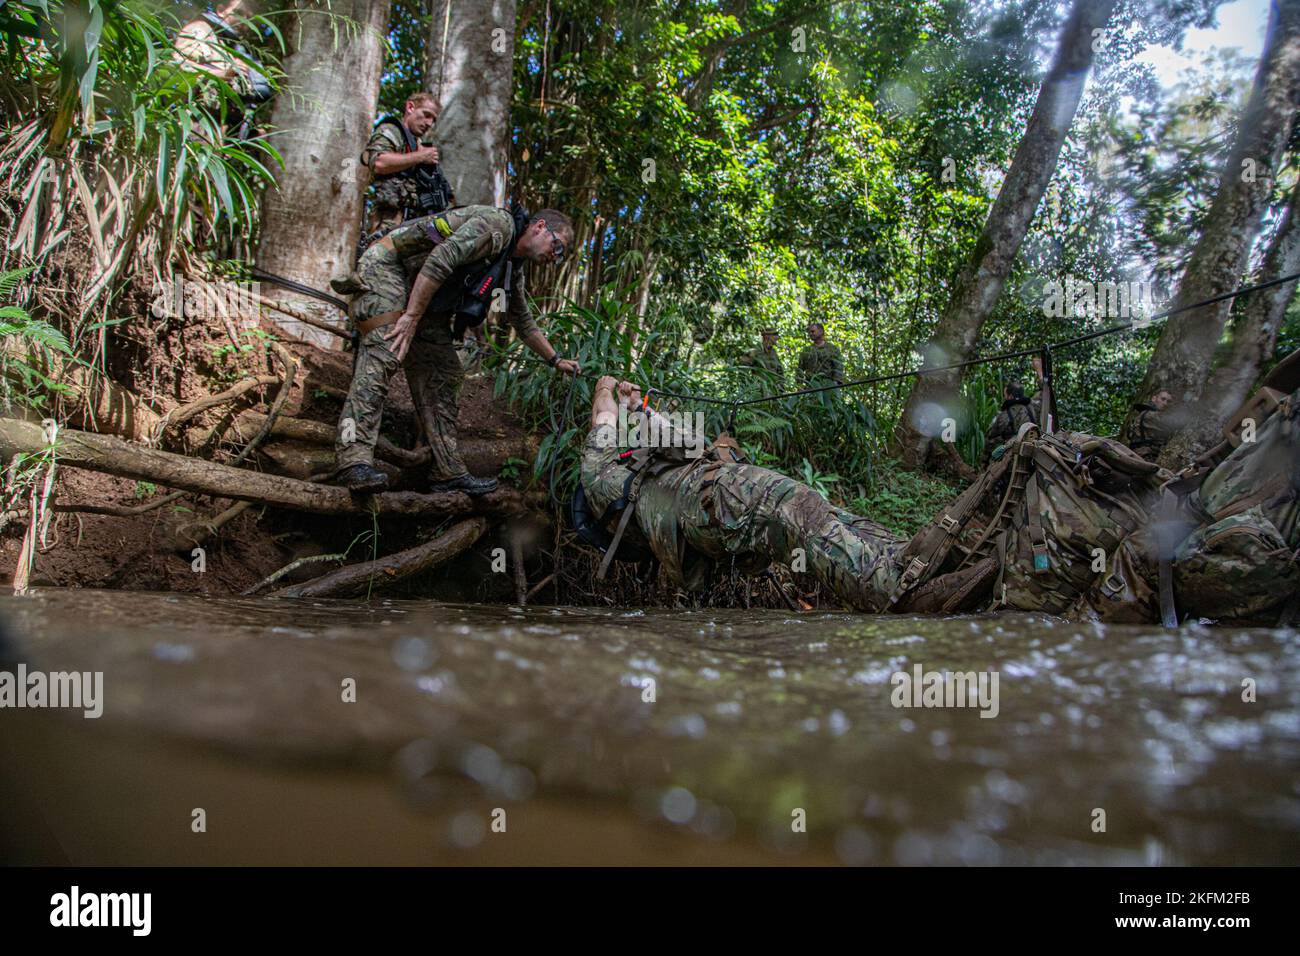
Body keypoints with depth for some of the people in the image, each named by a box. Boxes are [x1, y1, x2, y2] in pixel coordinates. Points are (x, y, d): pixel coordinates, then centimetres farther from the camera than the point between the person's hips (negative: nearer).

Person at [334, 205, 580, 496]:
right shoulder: (498, 223, -17)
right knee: (385, 351, -28)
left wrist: (556, 360, 27)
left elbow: (523, 321, 27)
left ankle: (448, 472, 2)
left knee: (443, 375, 2)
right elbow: (440, 259, -27)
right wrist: (411, 317, -29)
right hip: (387, 266, -10)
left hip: (425, 303, 10)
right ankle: (354, 459, -38)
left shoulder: (513, 267, 14)